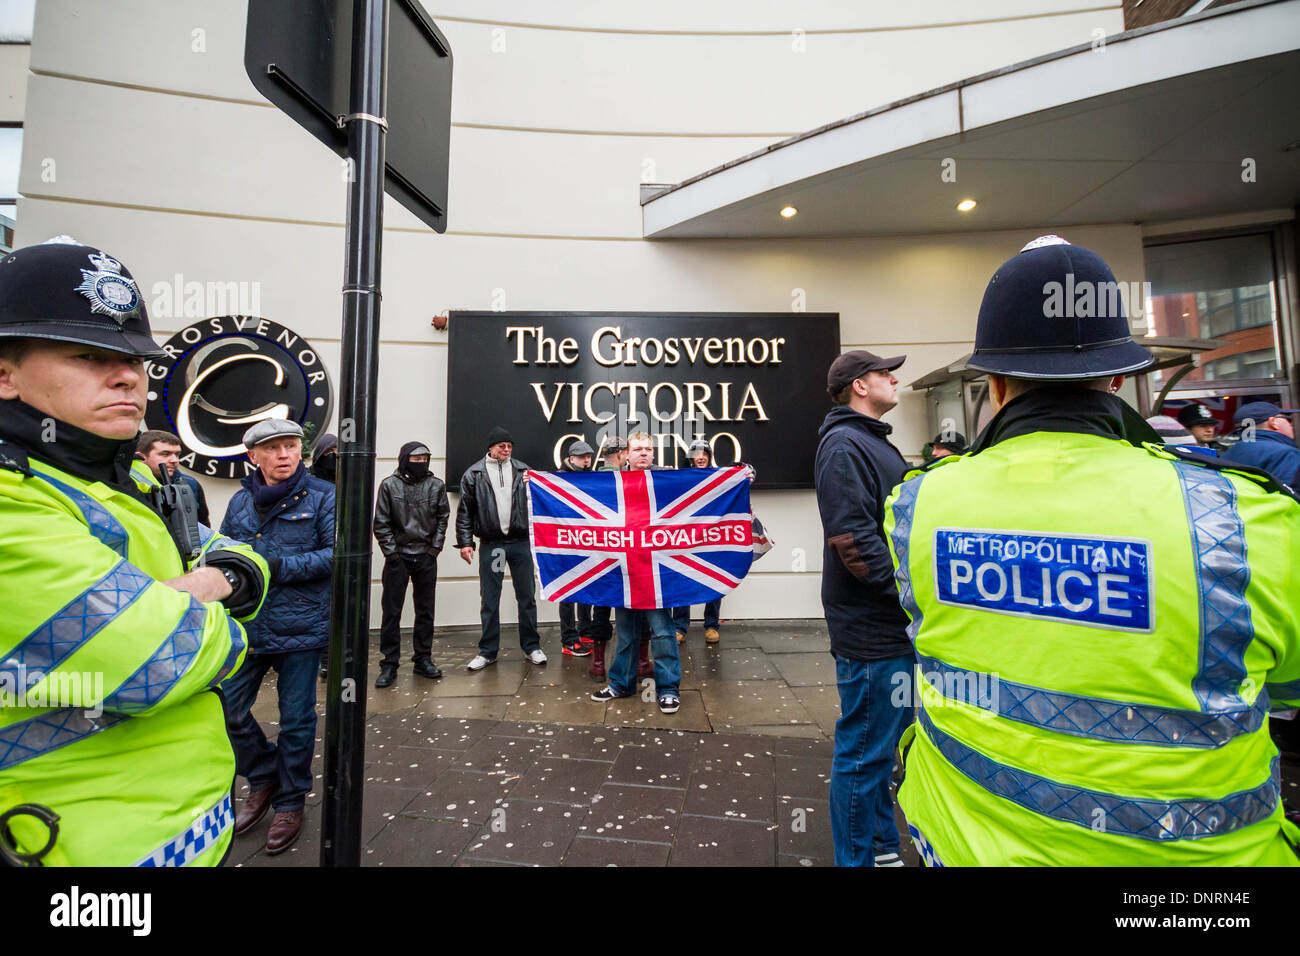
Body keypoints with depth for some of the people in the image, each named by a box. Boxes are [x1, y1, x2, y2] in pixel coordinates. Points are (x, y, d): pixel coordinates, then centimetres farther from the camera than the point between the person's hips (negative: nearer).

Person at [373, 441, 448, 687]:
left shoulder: (436, 485, 2)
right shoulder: (390, 485, -3)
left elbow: (442, 519, 7)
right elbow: (381, 523, -1)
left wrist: (434, 549, 0)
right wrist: (391, 552, -6)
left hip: (426, 557, 2)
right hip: (397, 557, -2)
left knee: (425, 611, 9)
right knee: (391, 612, 2)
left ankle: (423, 659, 22)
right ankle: (389, 664, 13)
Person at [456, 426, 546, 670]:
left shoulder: (523, 470, 6)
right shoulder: (473, 474, 2)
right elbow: (464, 511, 2)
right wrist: (465, 542, -3)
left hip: (521, 543, 1)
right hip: (491, 545, -1)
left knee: (527, 596, 8)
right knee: (489, 600, 8)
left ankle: (531, 646, 22)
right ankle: (488, 651, 21)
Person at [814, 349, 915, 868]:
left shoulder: (875, 442, 18)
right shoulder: (844, 444, -15)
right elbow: (852, 539, -24)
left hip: (893, 625, 11)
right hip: (872, 629, -11)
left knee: (881, 745, 22)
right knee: (865, 752, 3)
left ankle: (882, 846, 39)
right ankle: (858, 855, 21)